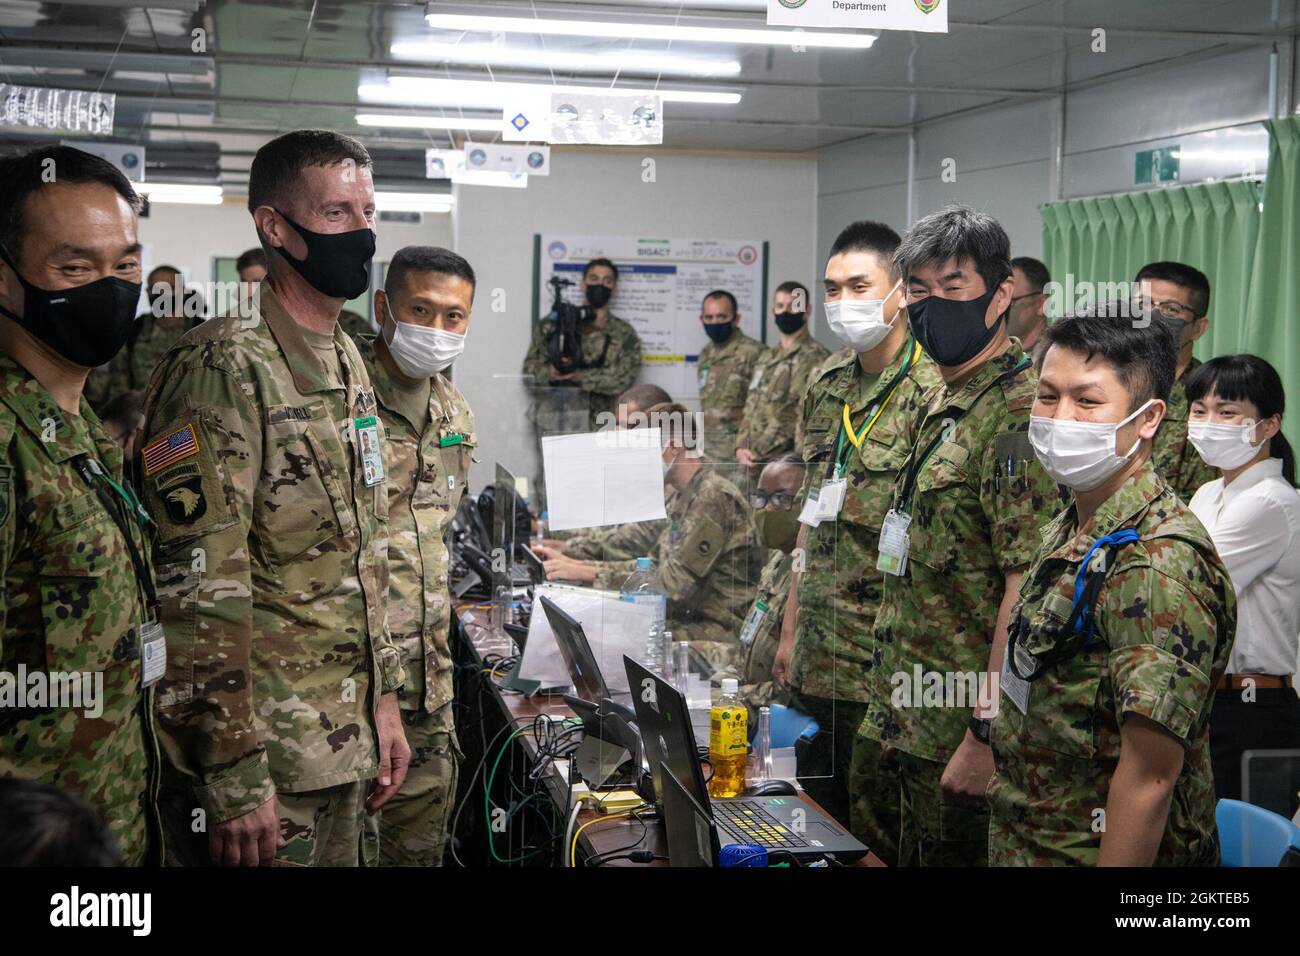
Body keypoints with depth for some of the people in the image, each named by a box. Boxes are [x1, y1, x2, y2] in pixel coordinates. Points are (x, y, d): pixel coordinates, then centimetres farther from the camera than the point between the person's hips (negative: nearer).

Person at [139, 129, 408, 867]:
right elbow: (199, 590, -21)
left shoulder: (348, 363, 11)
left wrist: (384, 699, 15)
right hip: (266, 759, -8)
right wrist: (234, 779, -20)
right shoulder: (227, 368, -17)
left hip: (345, 746, 8)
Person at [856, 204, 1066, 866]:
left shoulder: (1020, 414, -19)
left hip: (963, 727, -9)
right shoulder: (939, 405, 12)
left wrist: (986, 735, -24)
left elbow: (1026, 591, -24)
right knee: (917, 853, 20)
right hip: (916, 724, 9)